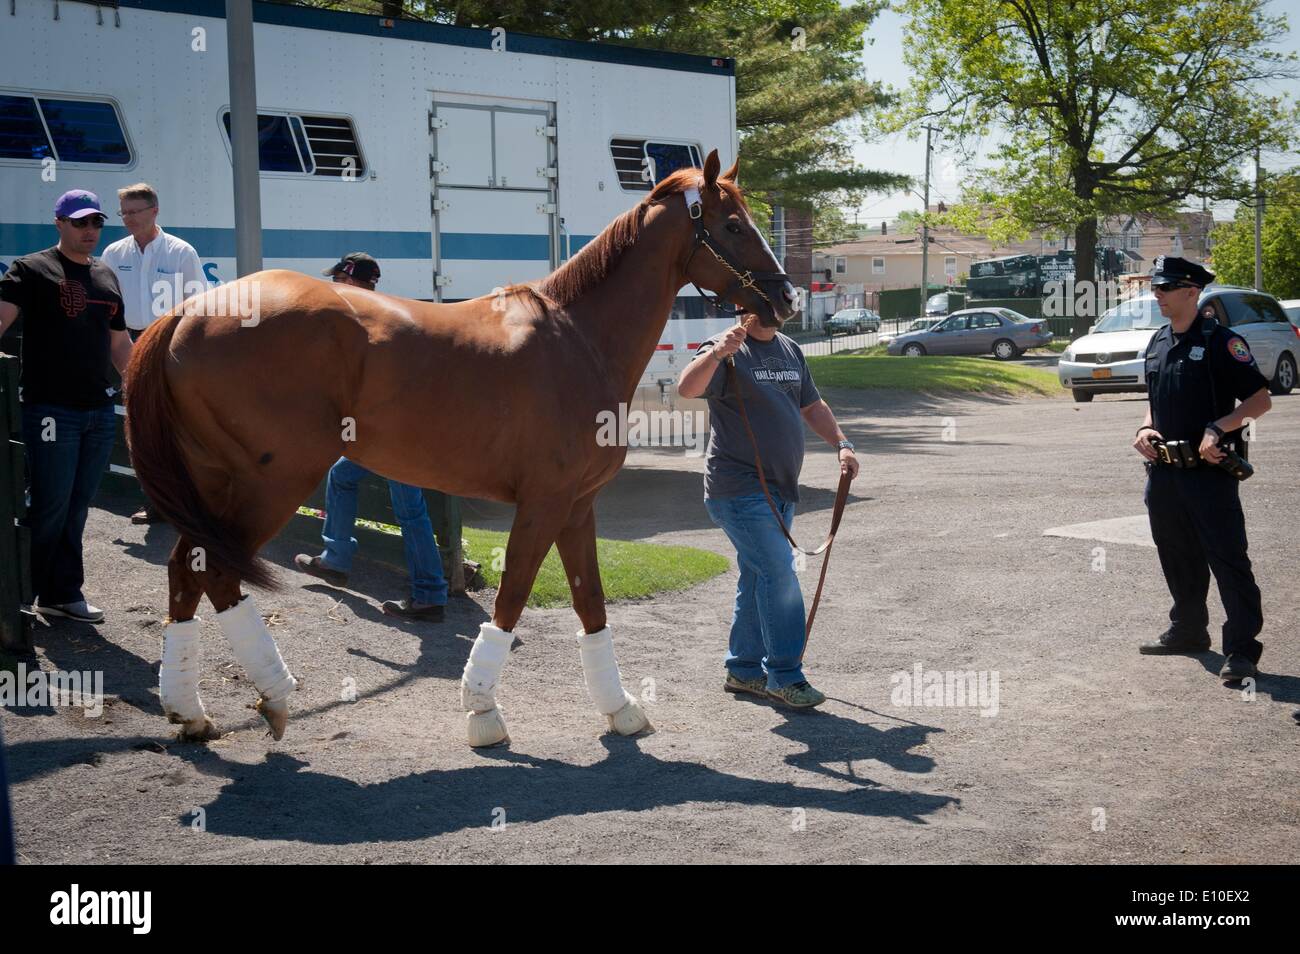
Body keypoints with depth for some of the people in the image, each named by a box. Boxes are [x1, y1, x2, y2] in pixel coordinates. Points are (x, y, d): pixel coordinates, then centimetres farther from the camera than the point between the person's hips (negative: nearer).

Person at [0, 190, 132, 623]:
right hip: (51, 409, -6)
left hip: (100, 409, 6)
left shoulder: (106, 276, 18)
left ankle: (63, 593, 20)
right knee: (50, 506, -5)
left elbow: (120, 344, 24)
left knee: (77, 506, 10)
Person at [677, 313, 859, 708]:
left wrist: (841, 444, 12)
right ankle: (785, 675, -6)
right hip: (739, 487, -8)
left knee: (760, 578, 12)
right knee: (779, 573, -13)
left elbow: (812, 406, 24)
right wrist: (716, 354, -43)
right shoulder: (725, 350, -9)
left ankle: (743, 669, 22)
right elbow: (687, 389, -27)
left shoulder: (790, 350, 15)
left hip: (780, 489, 8)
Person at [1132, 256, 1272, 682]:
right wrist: (1146, 429, 5)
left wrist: (1218, 428, -23)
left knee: (1227, 558, -8)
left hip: (1209, 471, -8)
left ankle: (1242, 649, -7)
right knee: (1177, 557, 17)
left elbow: (1260, 399, -11)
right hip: (1164, 470, 8)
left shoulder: (1220, 341, -10)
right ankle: (1187, 631, 32)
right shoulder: (1158, 342, 13)